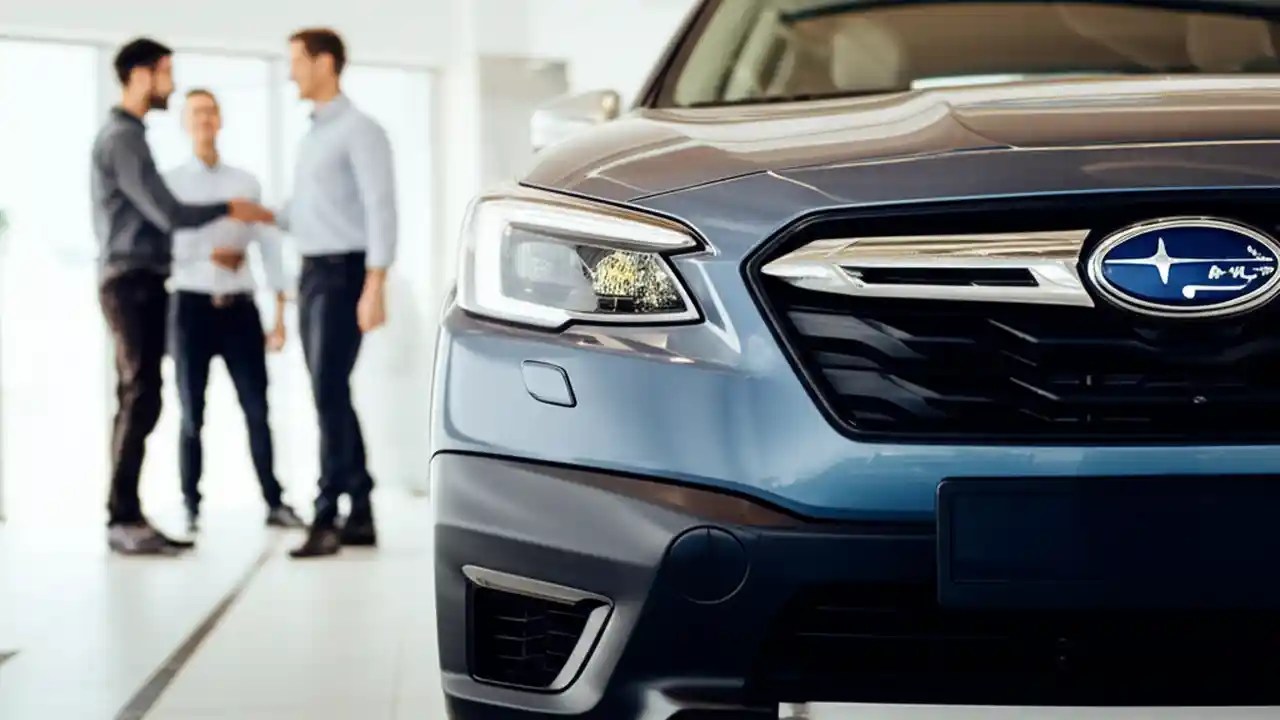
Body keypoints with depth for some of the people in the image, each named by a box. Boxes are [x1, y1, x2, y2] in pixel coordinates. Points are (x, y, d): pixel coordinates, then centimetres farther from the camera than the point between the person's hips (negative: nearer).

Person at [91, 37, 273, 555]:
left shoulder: (124, 135, 19)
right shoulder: (123, 138, -13)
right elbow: (167, 212, -18)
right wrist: (229, 210, -6)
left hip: (136, 282, 10)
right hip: (132, 282, -10)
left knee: (137, 400, 8)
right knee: (141, 400, -12)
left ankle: (127, 517, 9)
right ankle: (123, 521, -13)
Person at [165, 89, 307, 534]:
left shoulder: (246, 183, 10)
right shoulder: (170, 183, 4)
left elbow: (268, 247, 7)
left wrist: (280, 315, 1)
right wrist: (212, 254, -14)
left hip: (239, 306, 2)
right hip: (193, 306, -2)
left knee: (257, 410, -1)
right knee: (192, 415, 2)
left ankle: (274, 503, 5)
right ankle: (191, 509, 9)